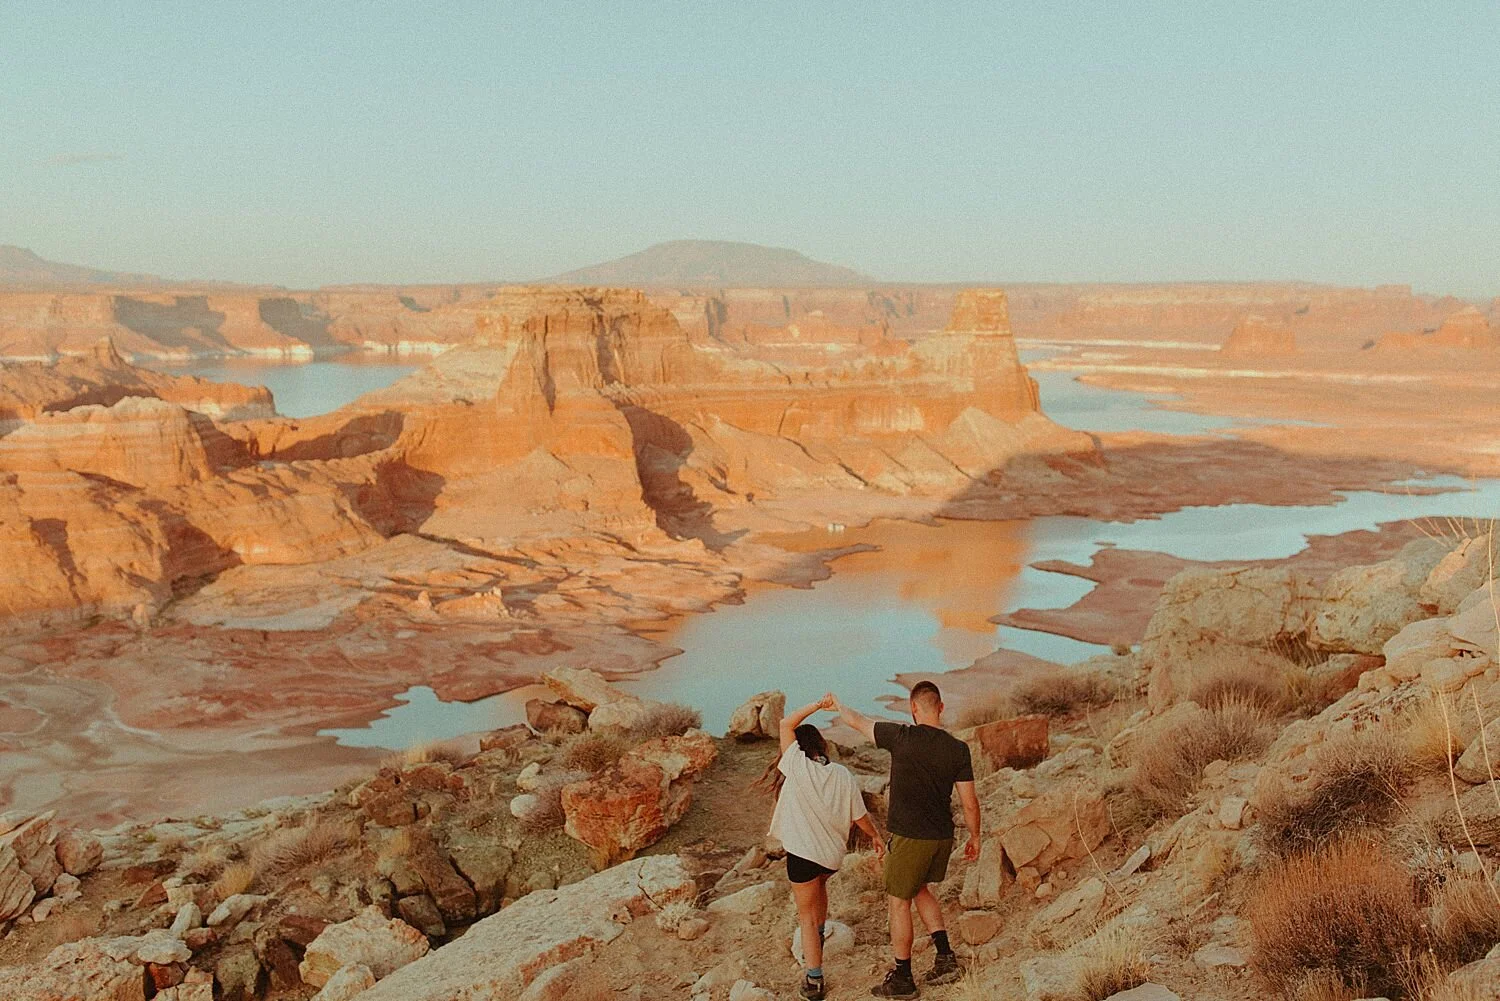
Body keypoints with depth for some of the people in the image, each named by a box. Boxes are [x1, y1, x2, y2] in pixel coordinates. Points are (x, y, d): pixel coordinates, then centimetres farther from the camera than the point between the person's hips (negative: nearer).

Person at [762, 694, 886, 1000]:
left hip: (802, 852, -5)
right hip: (833, 853, 5)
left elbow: (786, 724, -10)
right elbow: (859, 816, 4)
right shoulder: (842, 775, -2)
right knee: (819, 884, 36)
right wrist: (876, 837, 21)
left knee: (807, 914, 6)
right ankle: (818, 937, 51)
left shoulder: (797, 765, -13)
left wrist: (818, 705, -9)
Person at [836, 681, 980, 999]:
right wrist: (974, 837, 15)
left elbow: (857, 721, 1)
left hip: (909, 838, -5)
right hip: (943, 836, 5)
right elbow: (969, 802, 0)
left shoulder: (902, 737, -14)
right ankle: (946, 958, 20)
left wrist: (836, 705, 21)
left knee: (900, 902, 10)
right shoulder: (958, 749, -5)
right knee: (921, 890, 27)